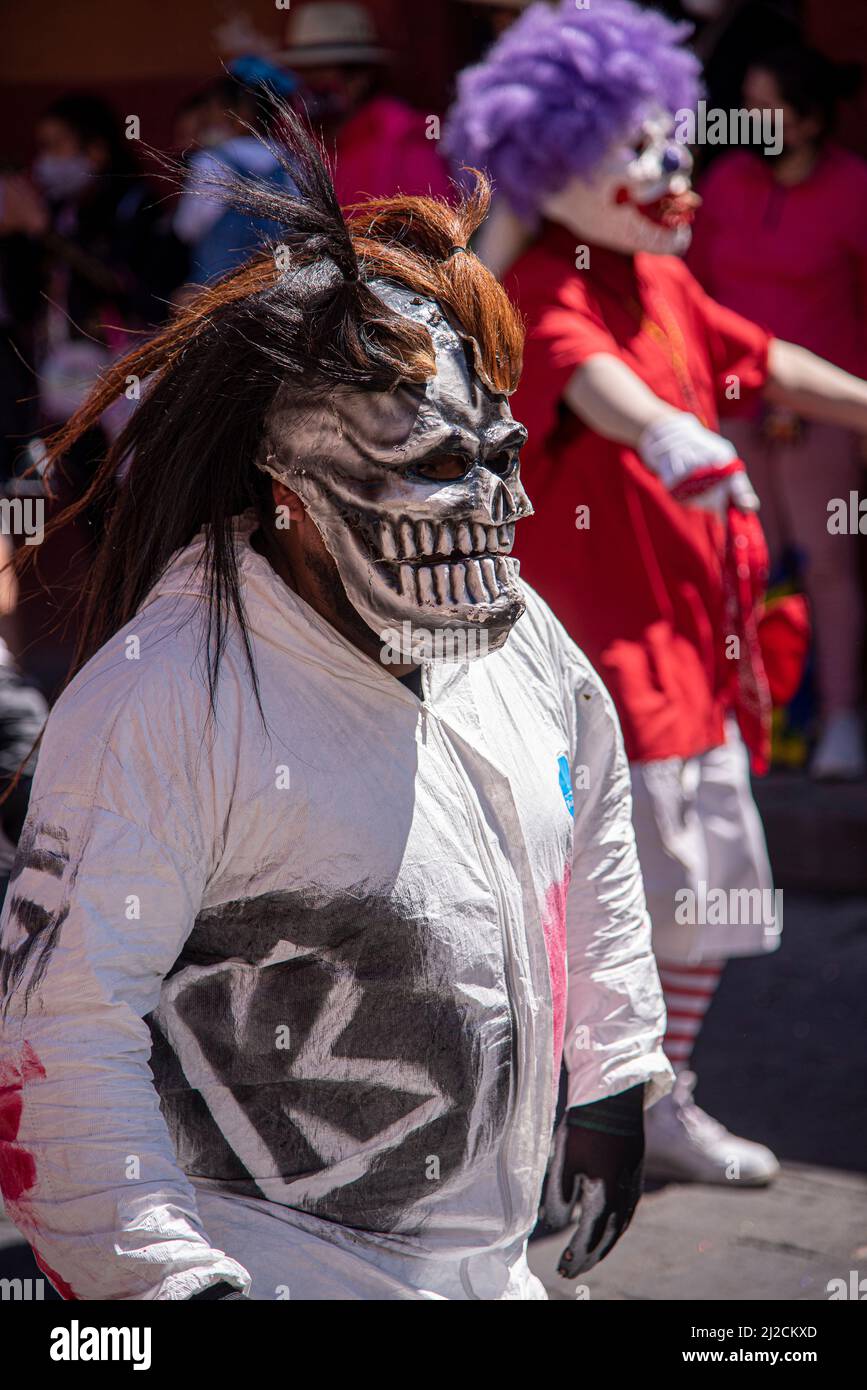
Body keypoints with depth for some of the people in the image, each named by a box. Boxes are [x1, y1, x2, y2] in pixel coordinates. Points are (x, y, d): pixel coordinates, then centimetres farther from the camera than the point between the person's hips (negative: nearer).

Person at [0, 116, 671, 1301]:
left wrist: (612, 1073, 22)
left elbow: (591, 822, 22)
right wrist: (169, 1279, -22)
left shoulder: (512, 631, 3)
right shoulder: (164, 695, -19)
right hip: (267, 1266, -7)